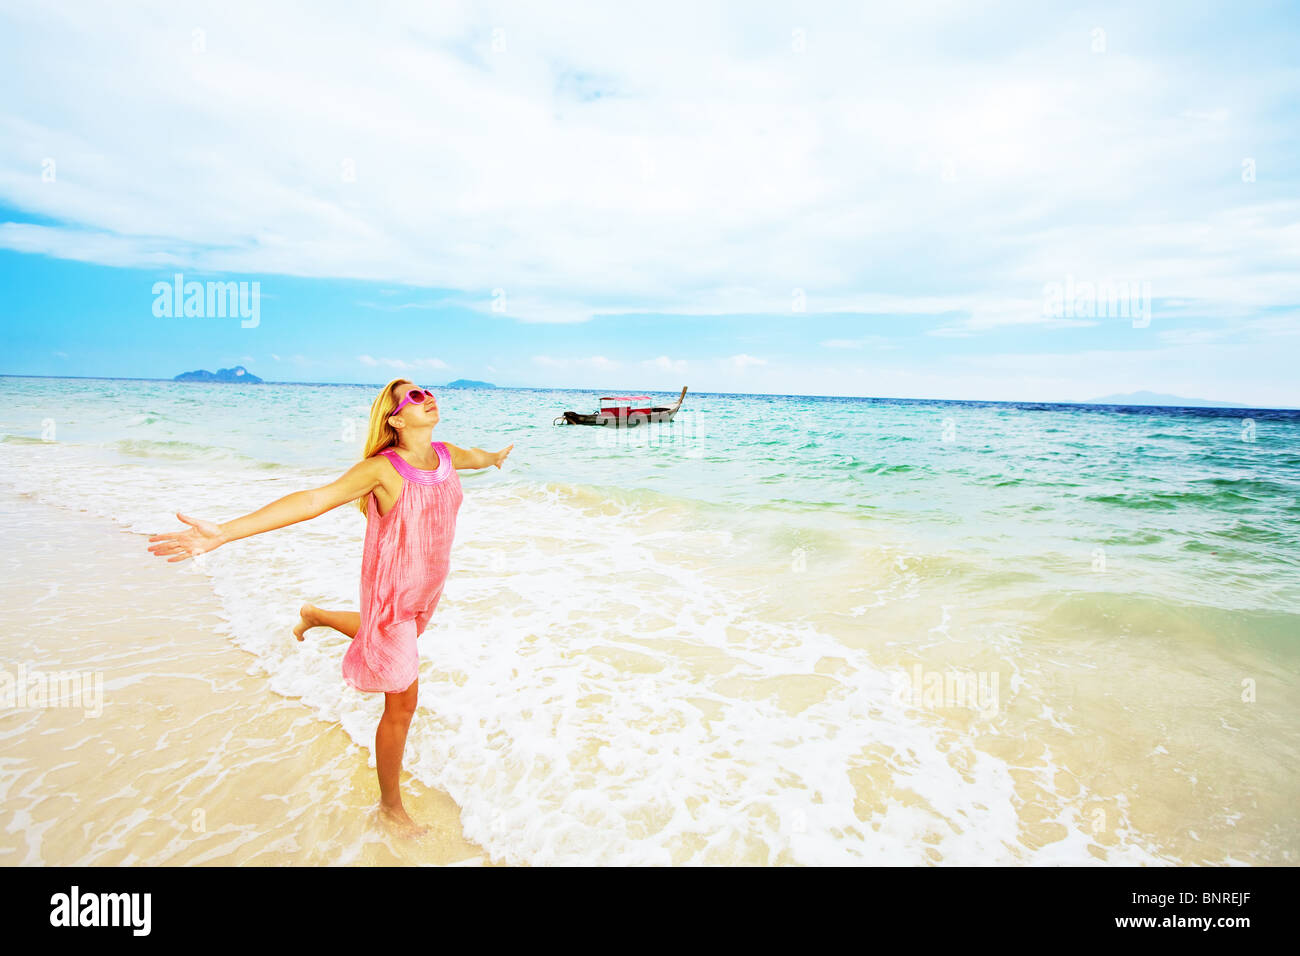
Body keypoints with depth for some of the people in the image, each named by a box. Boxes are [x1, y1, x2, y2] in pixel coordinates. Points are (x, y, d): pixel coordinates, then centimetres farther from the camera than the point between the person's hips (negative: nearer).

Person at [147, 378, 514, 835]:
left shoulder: (447, 454, -3)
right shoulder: (381, 469, -24)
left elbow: (474, 456, 21)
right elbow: (313, 499, -30)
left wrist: (495, 456, 44)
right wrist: (224, 532, -37)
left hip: (424, 591, 7)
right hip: (392, 595, -7)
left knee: (393, 637, 37)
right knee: (402, 704, 4)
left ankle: (315, 615, 62)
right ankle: (390, 805, 27)